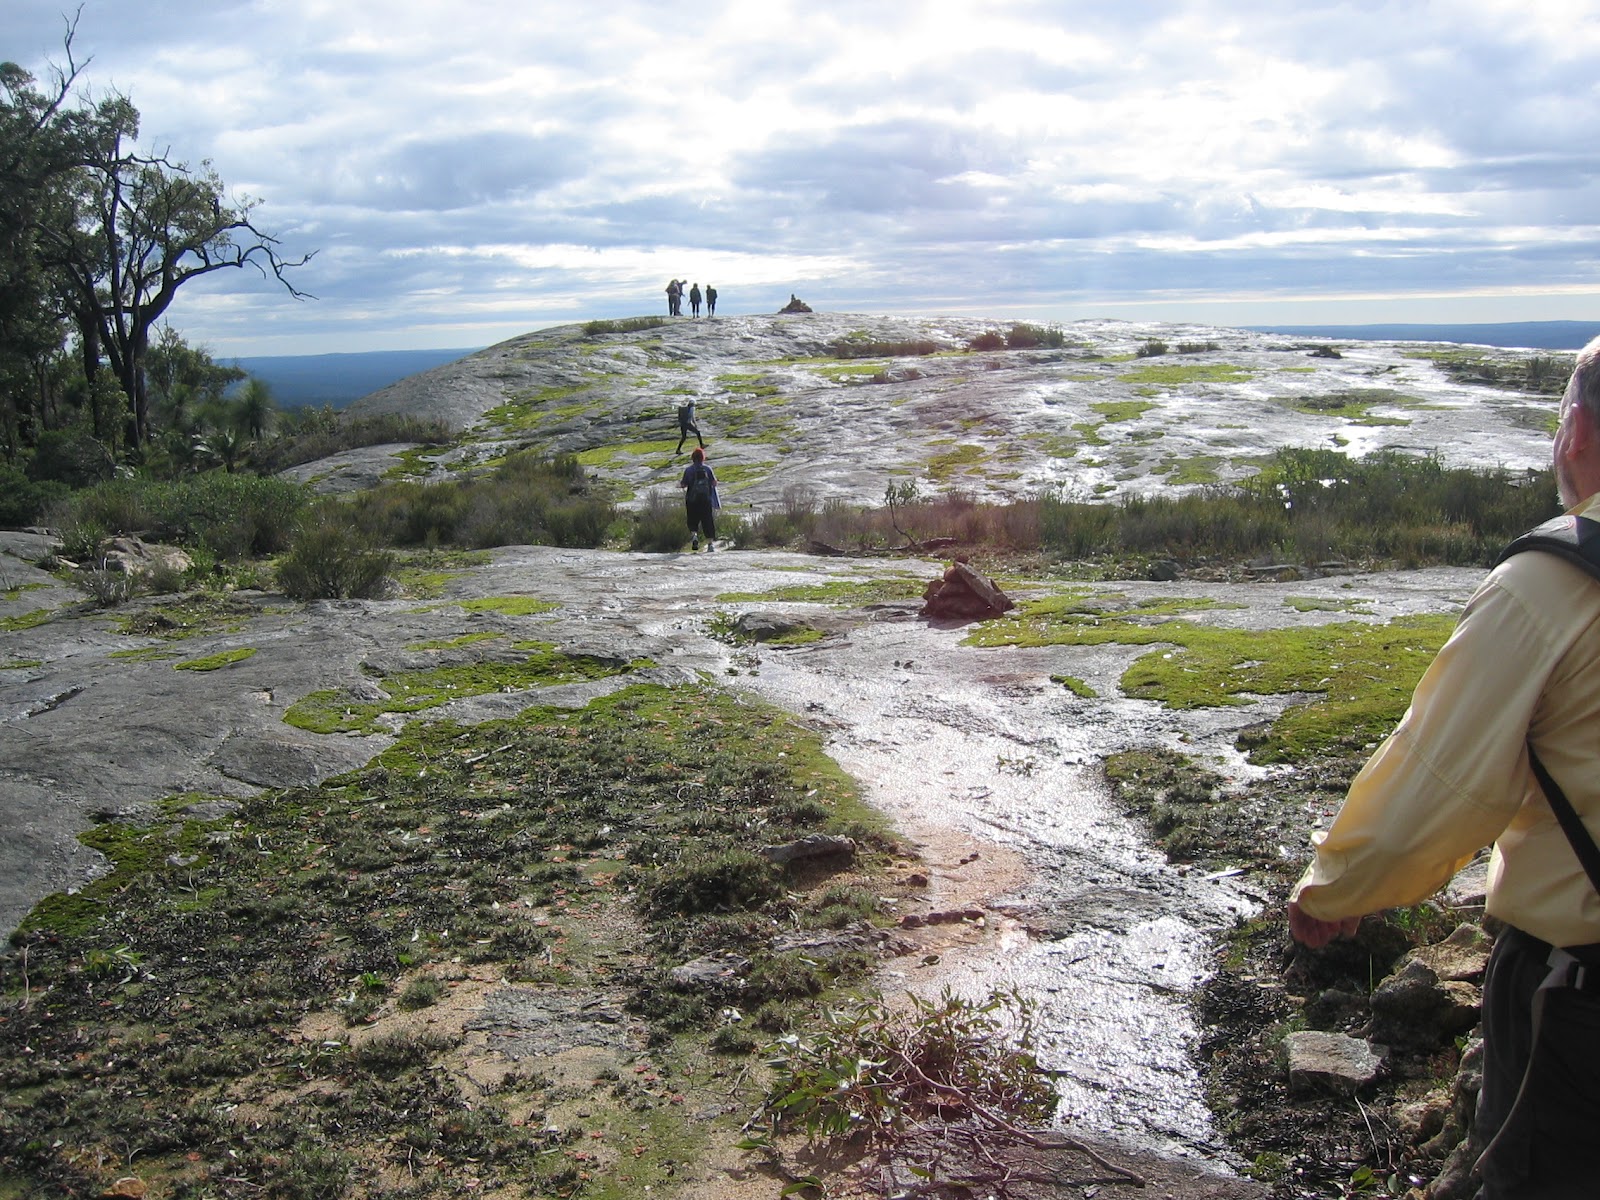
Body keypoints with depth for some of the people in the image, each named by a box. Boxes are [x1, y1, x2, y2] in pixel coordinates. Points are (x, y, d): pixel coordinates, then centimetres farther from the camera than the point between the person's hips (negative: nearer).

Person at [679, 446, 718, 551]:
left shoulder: (688, 469, -3)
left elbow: (684, 484, -5)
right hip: (706, 499, 1)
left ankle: (694, 535, -19)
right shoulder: (707, 468, 0)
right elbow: (714, 483, 0)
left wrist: (679, 483, 17)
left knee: (693, 521, 10)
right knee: (708, 521, 6)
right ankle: (709, 544, 3)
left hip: (692, 499, -1)